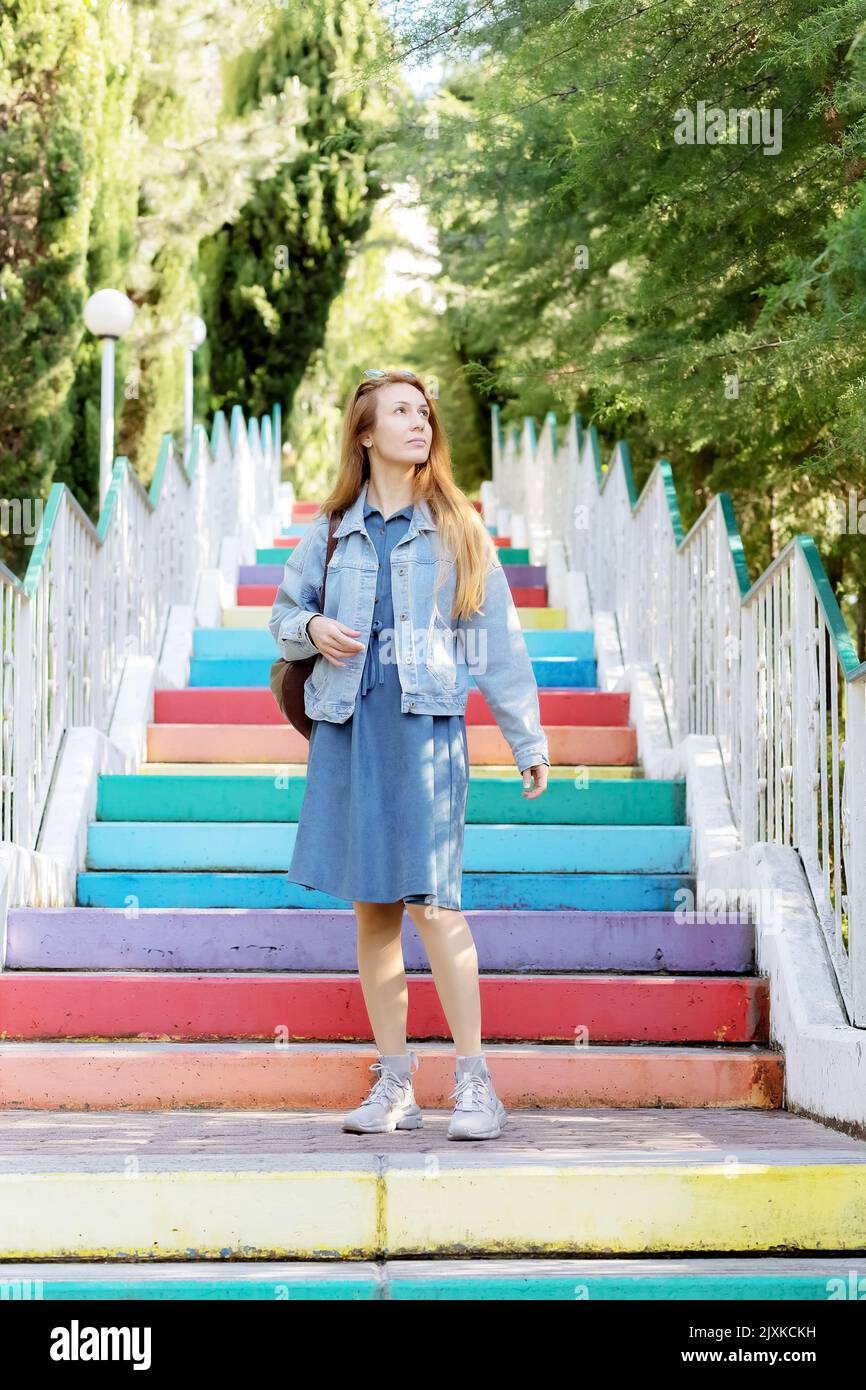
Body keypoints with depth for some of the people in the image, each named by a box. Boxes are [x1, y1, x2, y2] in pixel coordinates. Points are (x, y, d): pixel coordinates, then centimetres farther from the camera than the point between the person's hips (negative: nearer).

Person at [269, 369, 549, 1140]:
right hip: (348, 727, 3)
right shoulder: (332, 531, 13)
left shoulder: (457, 528, 8)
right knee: (372, 906, 5)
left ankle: (475, 1083, -2)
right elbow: (284, 611, 21)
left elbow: (496, 638, 8)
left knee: (432, 901, -11)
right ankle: (394, 1087, 12)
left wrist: (528, 739, 5)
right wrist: (311, 629, -4)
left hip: (427, 726, -3)